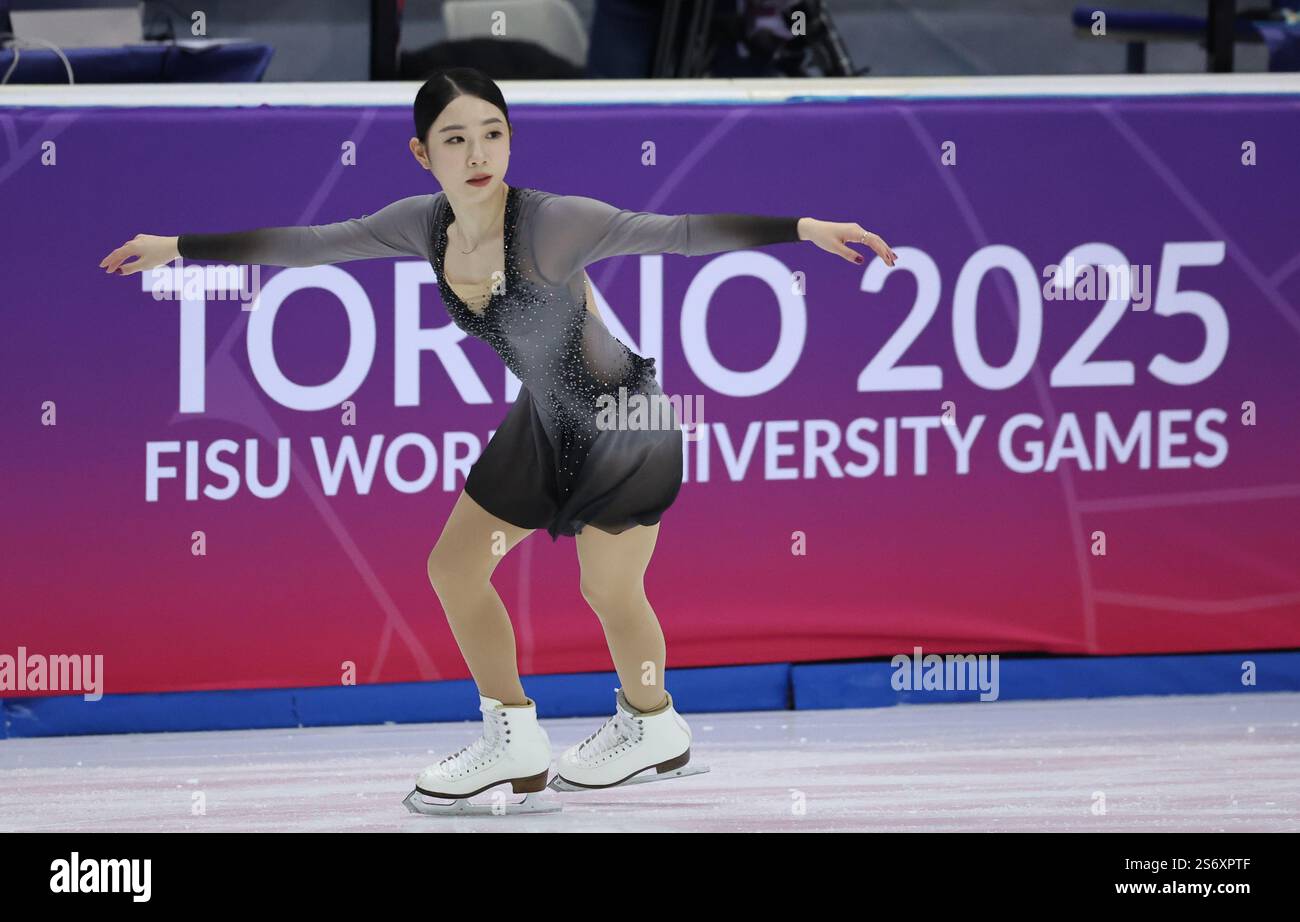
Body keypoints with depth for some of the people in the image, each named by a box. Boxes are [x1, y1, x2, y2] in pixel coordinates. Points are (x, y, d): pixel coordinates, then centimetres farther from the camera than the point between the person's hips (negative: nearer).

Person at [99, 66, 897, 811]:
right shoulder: (426, 225, -12)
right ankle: (516, 742, 29)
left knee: (611, 592, 5)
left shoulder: (551, 224, -31)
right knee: (455, 567, 11)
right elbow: (310, 244, 0)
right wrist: (179, 248, 5)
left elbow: (674, 233, -39)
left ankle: (653, 725, 36)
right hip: (546, 420, 7)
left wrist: (800, 228, -51)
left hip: (623, 420, -7)